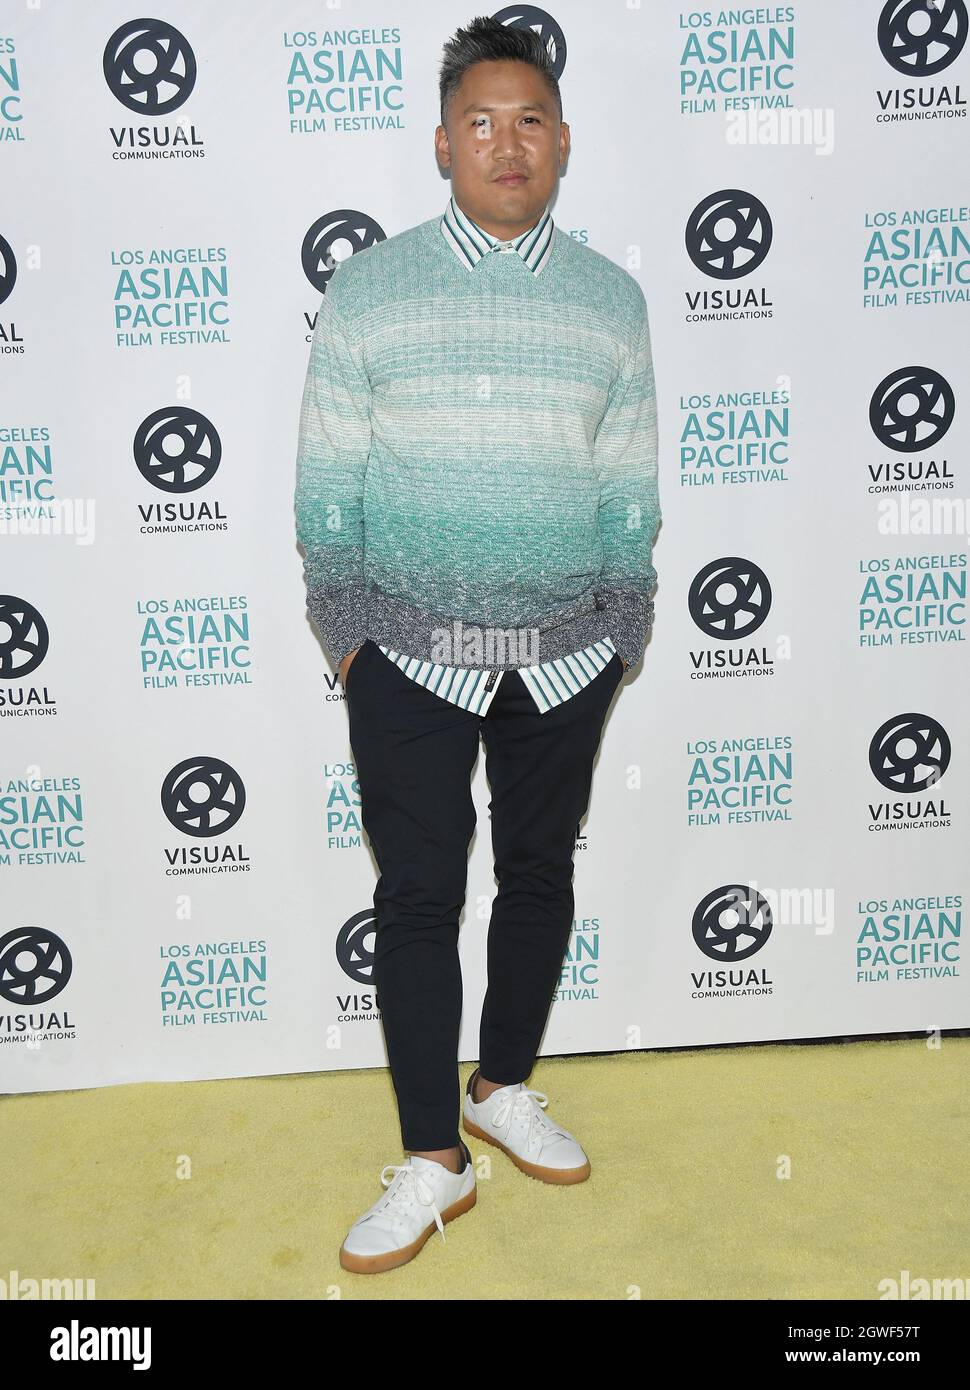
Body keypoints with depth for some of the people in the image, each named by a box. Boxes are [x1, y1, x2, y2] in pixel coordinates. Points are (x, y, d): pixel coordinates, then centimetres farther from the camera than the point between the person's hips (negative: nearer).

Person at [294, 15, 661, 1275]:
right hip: (413, 650, -2)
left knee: (539, 874, 13)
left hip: (566, 651, 2)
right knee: (417, 897, 0)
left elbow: (631, 485, 8)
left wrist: (623, 631, 7)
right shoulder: (368, 289, 0)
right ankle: (433, 1161, 14)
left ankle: (505, 1087, 35)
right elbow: (328, 477, 2)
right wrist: (345, 629, 0)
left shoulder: (612, 300, 5)